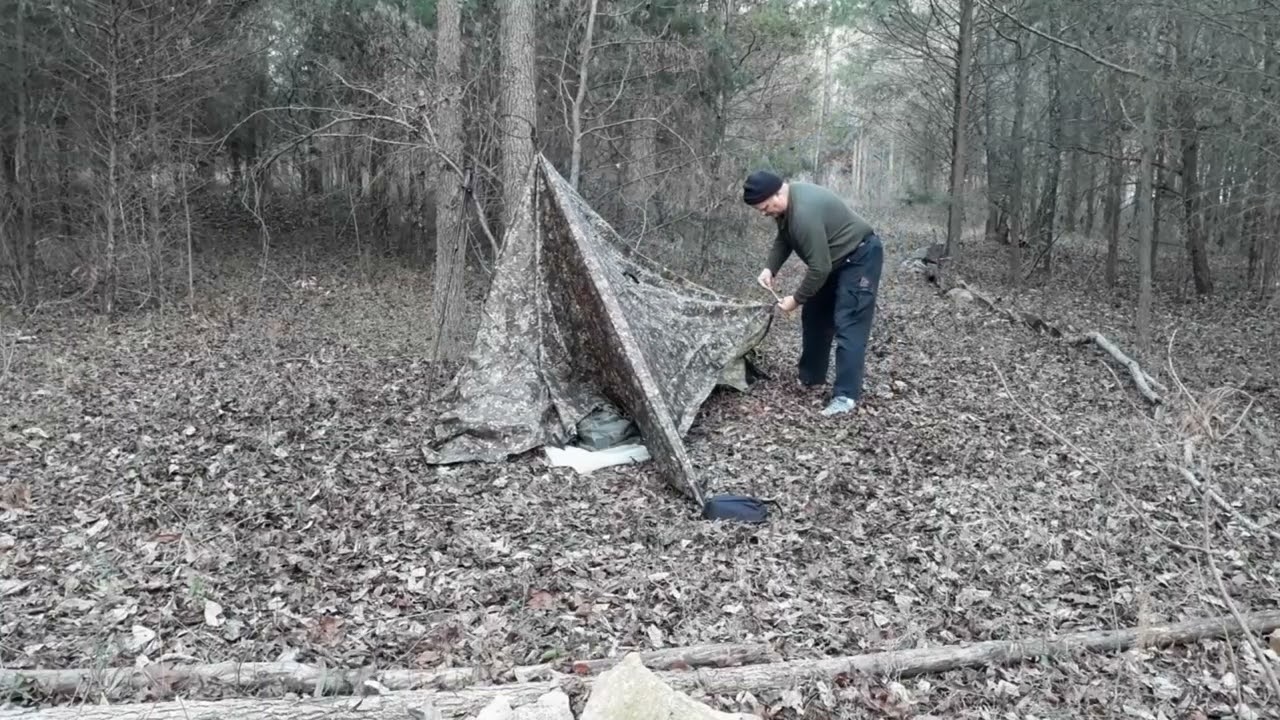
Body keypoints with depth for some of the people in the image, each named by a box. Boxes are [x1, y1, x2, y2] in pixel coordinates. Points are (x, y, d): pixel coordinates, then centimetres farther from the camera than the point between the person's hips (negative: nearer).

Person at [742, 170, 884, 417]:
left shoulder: (804, 213, -34)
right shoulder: (786, 203, -4)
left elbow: (819, 267, -31)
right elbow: (783, 239, 13)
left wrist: (796, 299, -20)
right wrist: (769, 268, -3)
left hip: (860, 257, -10)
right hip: (835, 259, 10)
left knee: (848, 325, -15)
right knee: (815, 316, 15)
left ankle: (846, 395, -16)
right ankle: (811, 377, 27)